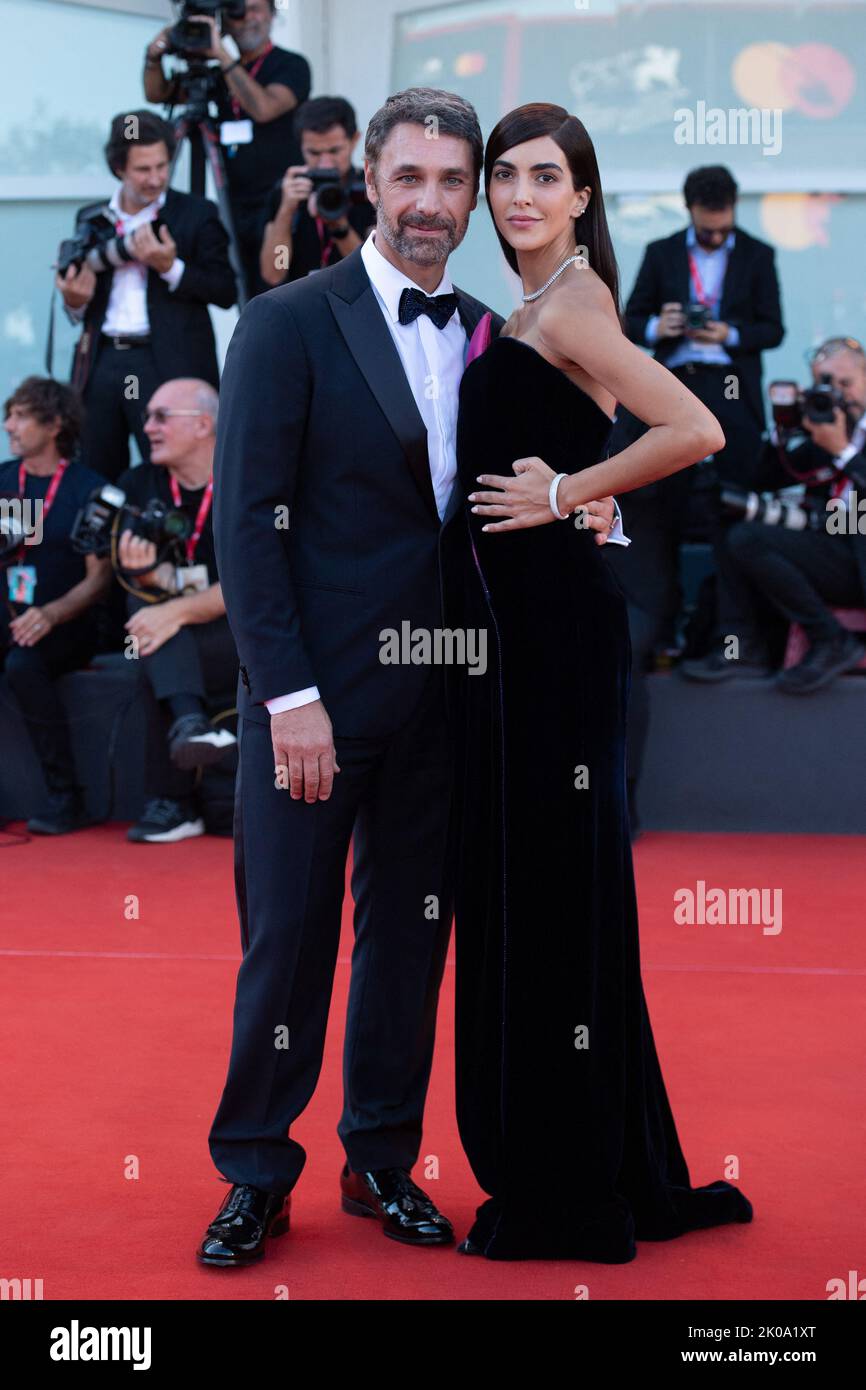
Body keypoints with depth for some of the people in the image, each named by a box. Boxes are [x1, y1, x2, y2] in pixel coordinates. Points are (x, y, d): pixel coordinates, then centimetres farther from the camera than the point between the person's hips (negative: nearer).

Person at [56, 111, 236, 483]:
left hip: (167, 365, -4)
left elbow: (226, 292, -3)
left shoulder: (197, 215, 3)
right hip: (102, 360, 4)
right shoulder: (92, 218, 14)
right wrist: (75, 301, -3)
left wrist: (171, 266, -15)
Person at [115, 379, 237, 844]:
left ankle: (171, 803, -25)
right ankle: (189, 719, -44)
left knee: (158, 669, -32)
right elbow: (157, 582, -5)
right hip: (168, 634, 4)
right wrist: (147, 573, -30)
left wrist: (178, 613, -31)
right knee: (145, 595, -28)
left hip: (239, 631, -4)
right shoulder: (139, 485, 4)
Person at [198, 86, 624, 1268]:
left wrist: (584, 502, -6)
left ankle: (382, 1158, 26)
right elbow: (249, 521, -9)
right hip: (317, 690, -5)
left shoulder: (487, 338, 11)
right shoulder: (288, 325, -5)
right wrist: (289, 696, -15)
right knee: (287, 938, 2)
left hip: (439, 693, 5)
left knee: (412, 932, 12)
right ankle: (256, 1174, 16)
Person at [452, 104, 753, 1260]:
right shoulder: (529, 307, 17)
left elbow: (695, 432, -24)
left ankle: (575, 1201, 5)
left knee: (558, 881, -4)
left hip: (556, 611, -10)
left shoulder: (572, 305, -11)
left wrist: (565, 493, -16)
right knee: (518, 881, 12)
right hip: (516, 610, 10)